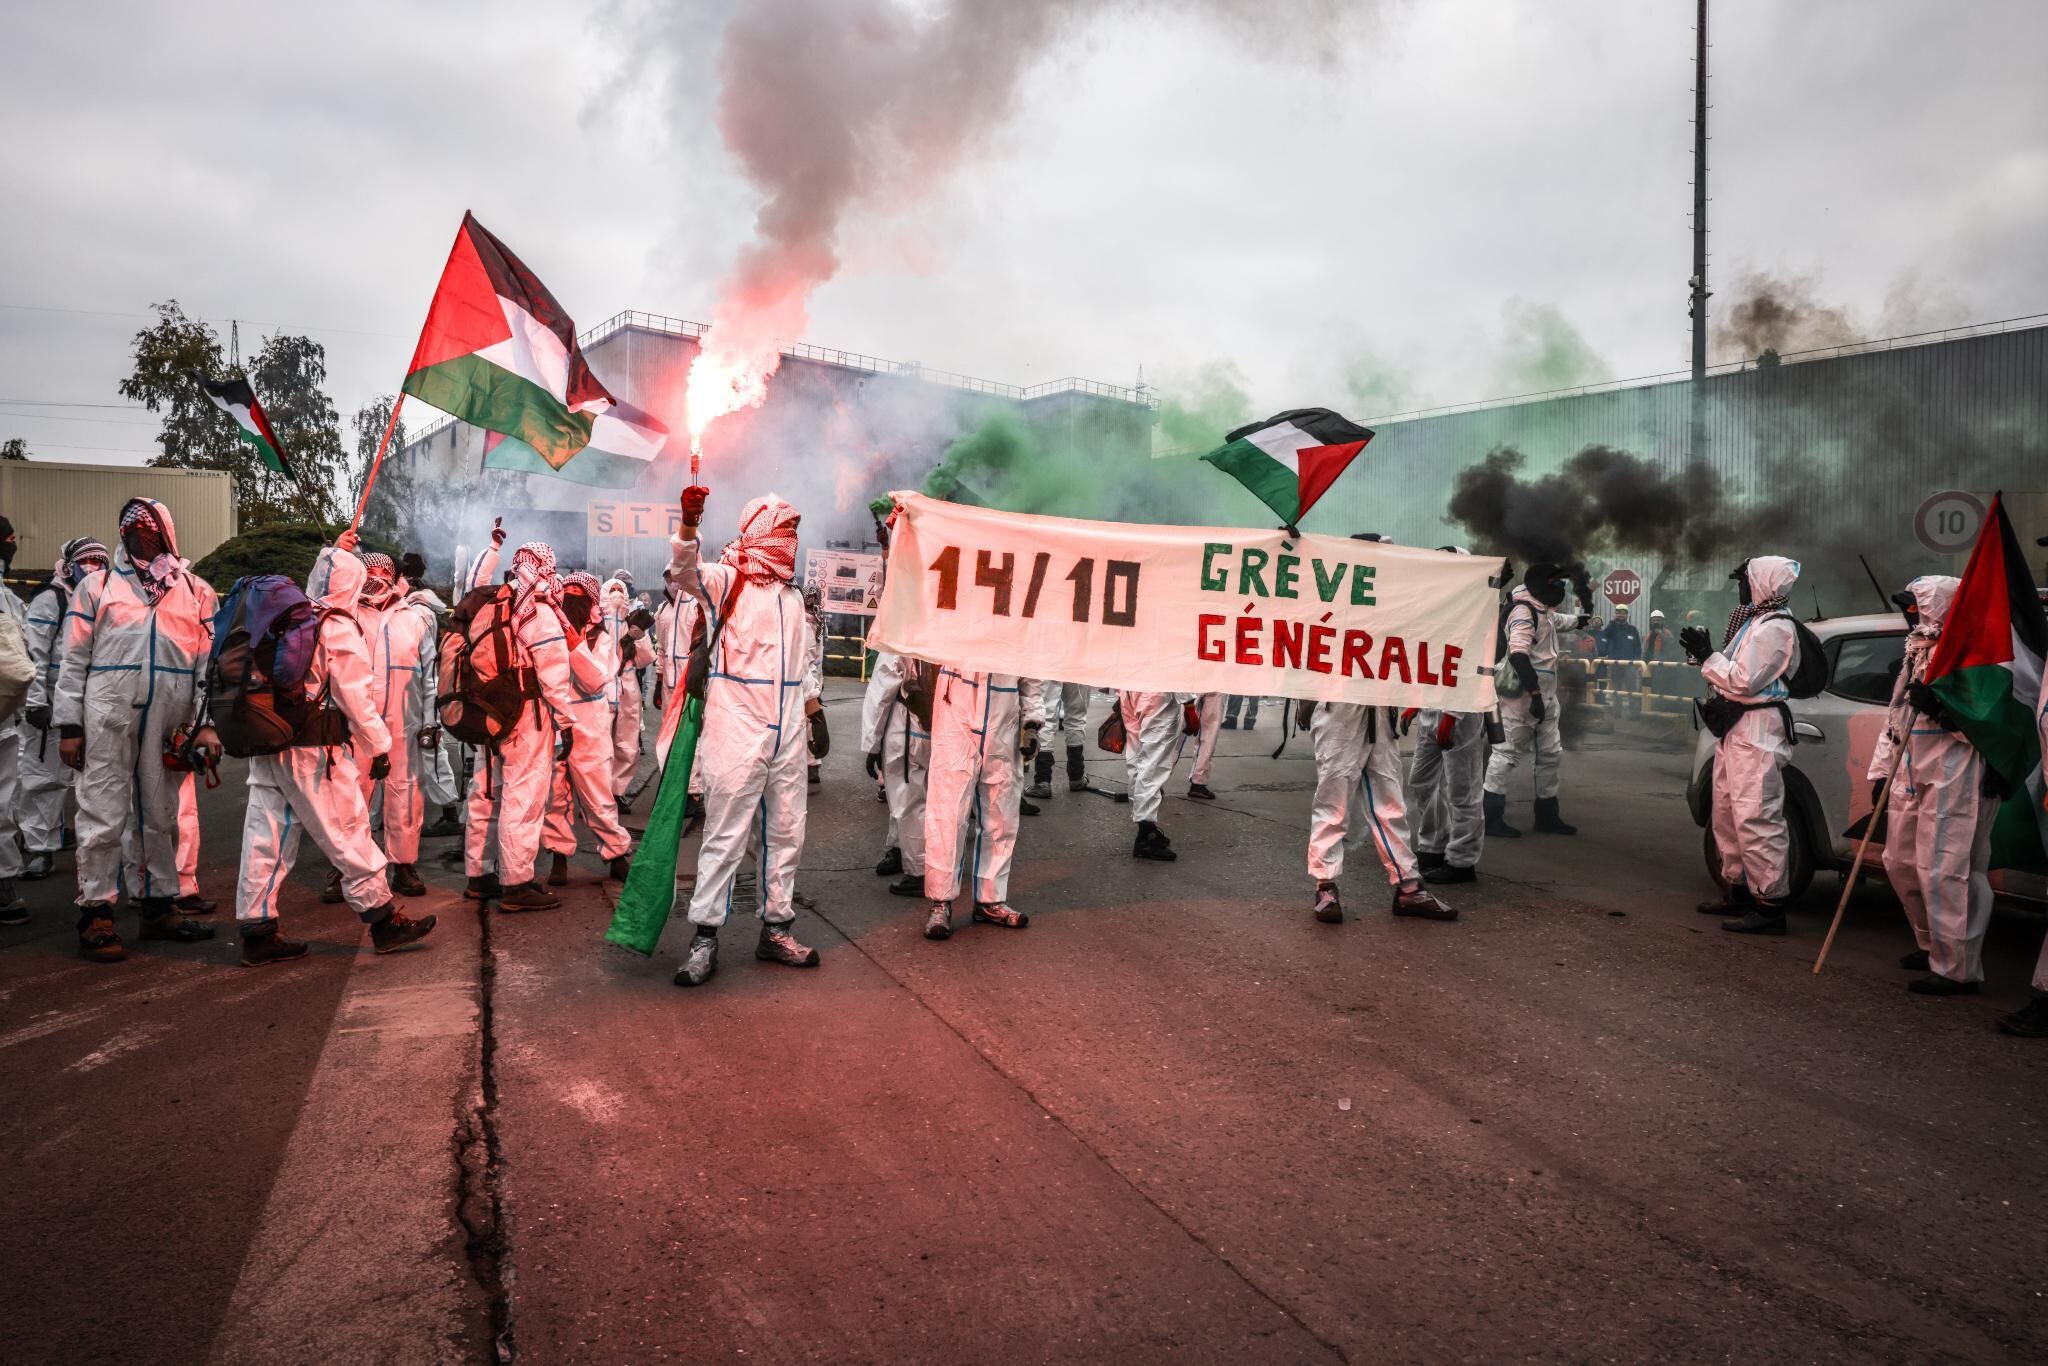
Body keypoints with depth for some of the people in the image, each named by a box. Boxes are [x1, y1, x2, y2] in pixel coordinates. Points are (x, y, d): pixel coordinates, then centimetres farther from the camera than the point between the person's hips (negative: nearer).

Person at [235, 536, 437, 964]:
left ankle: (257, 931, 11)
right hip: (316, 749, -7)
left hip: (269, 744, 7)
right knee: (349, 833, 1)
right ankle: (383, 920, 9)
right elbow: (357, 697, -11)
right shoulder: (341, 630, -10)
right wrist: (379, 747, -3)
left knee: (267, 834, 7)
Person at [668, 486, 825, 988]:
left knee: (786, 833, 11)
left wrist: (814, 713, 18)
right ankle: (705, 937, 4)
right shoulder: (727, 580, -4)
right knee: (725, 834, -4)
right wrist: (689, 525, -43)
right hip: (737, 729, -7)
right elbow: (686, 571, -26)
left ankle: (776, 928, 22)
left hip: (787, 732, 7)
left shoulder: (792, 595, 17)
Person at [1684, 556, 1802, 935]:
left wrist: (1707, 656, -13)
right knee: (1727, 814, 16)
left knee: (1756, 819, -12)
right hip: (1734, 727, 11)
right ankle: (1738, 892, 26)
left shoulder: (1775, 628, -14)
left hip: (1757, 731, -11)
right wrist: (1705, 654, 8)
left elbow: (1745, 681, -20)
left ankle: (1770, 906, -10)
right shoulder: (1752, 621, 18)